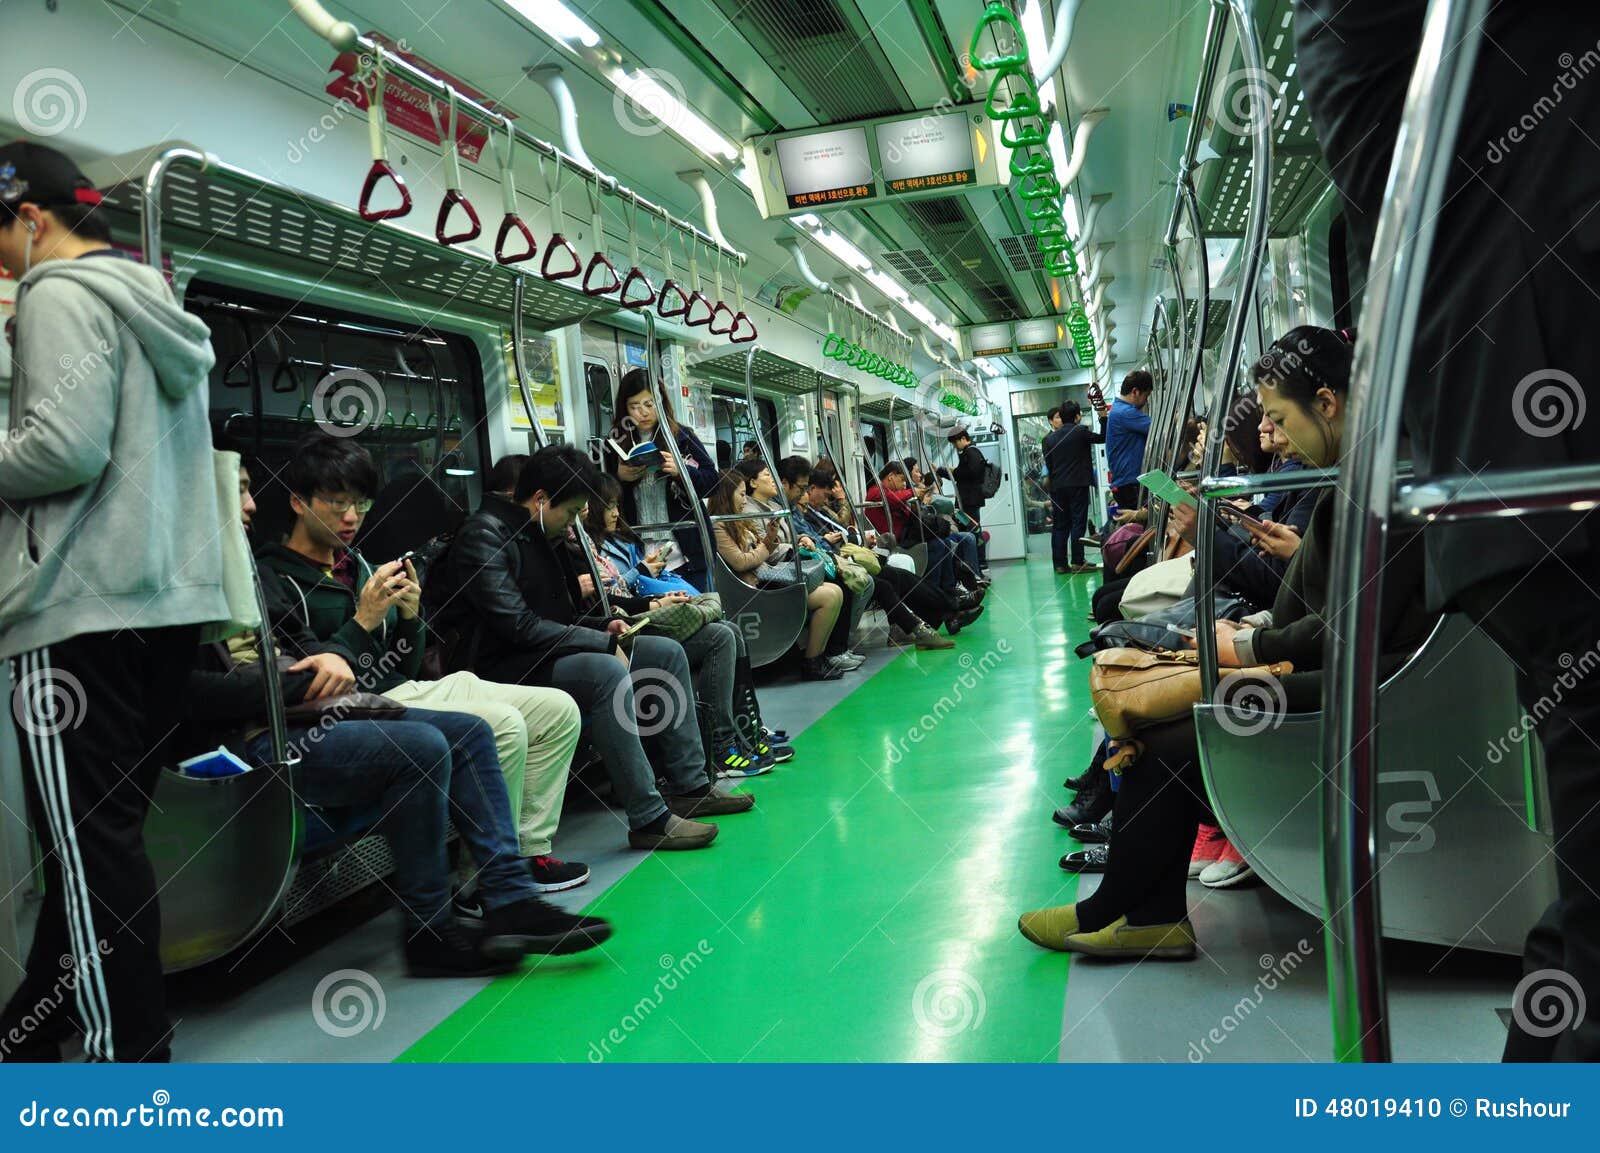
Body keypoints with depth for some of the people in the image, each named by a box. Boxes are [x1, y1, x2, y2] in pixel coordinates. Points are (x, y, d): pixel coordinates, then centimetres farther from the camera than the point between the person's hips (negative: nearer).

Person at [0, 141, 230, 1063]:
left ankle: (130, 1049, 3)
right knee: (102, 831, 14)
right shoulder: (160, 305, 20)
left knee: (86, 840, -3)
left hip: (83, 605, -9)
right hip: (172, 596, 9)